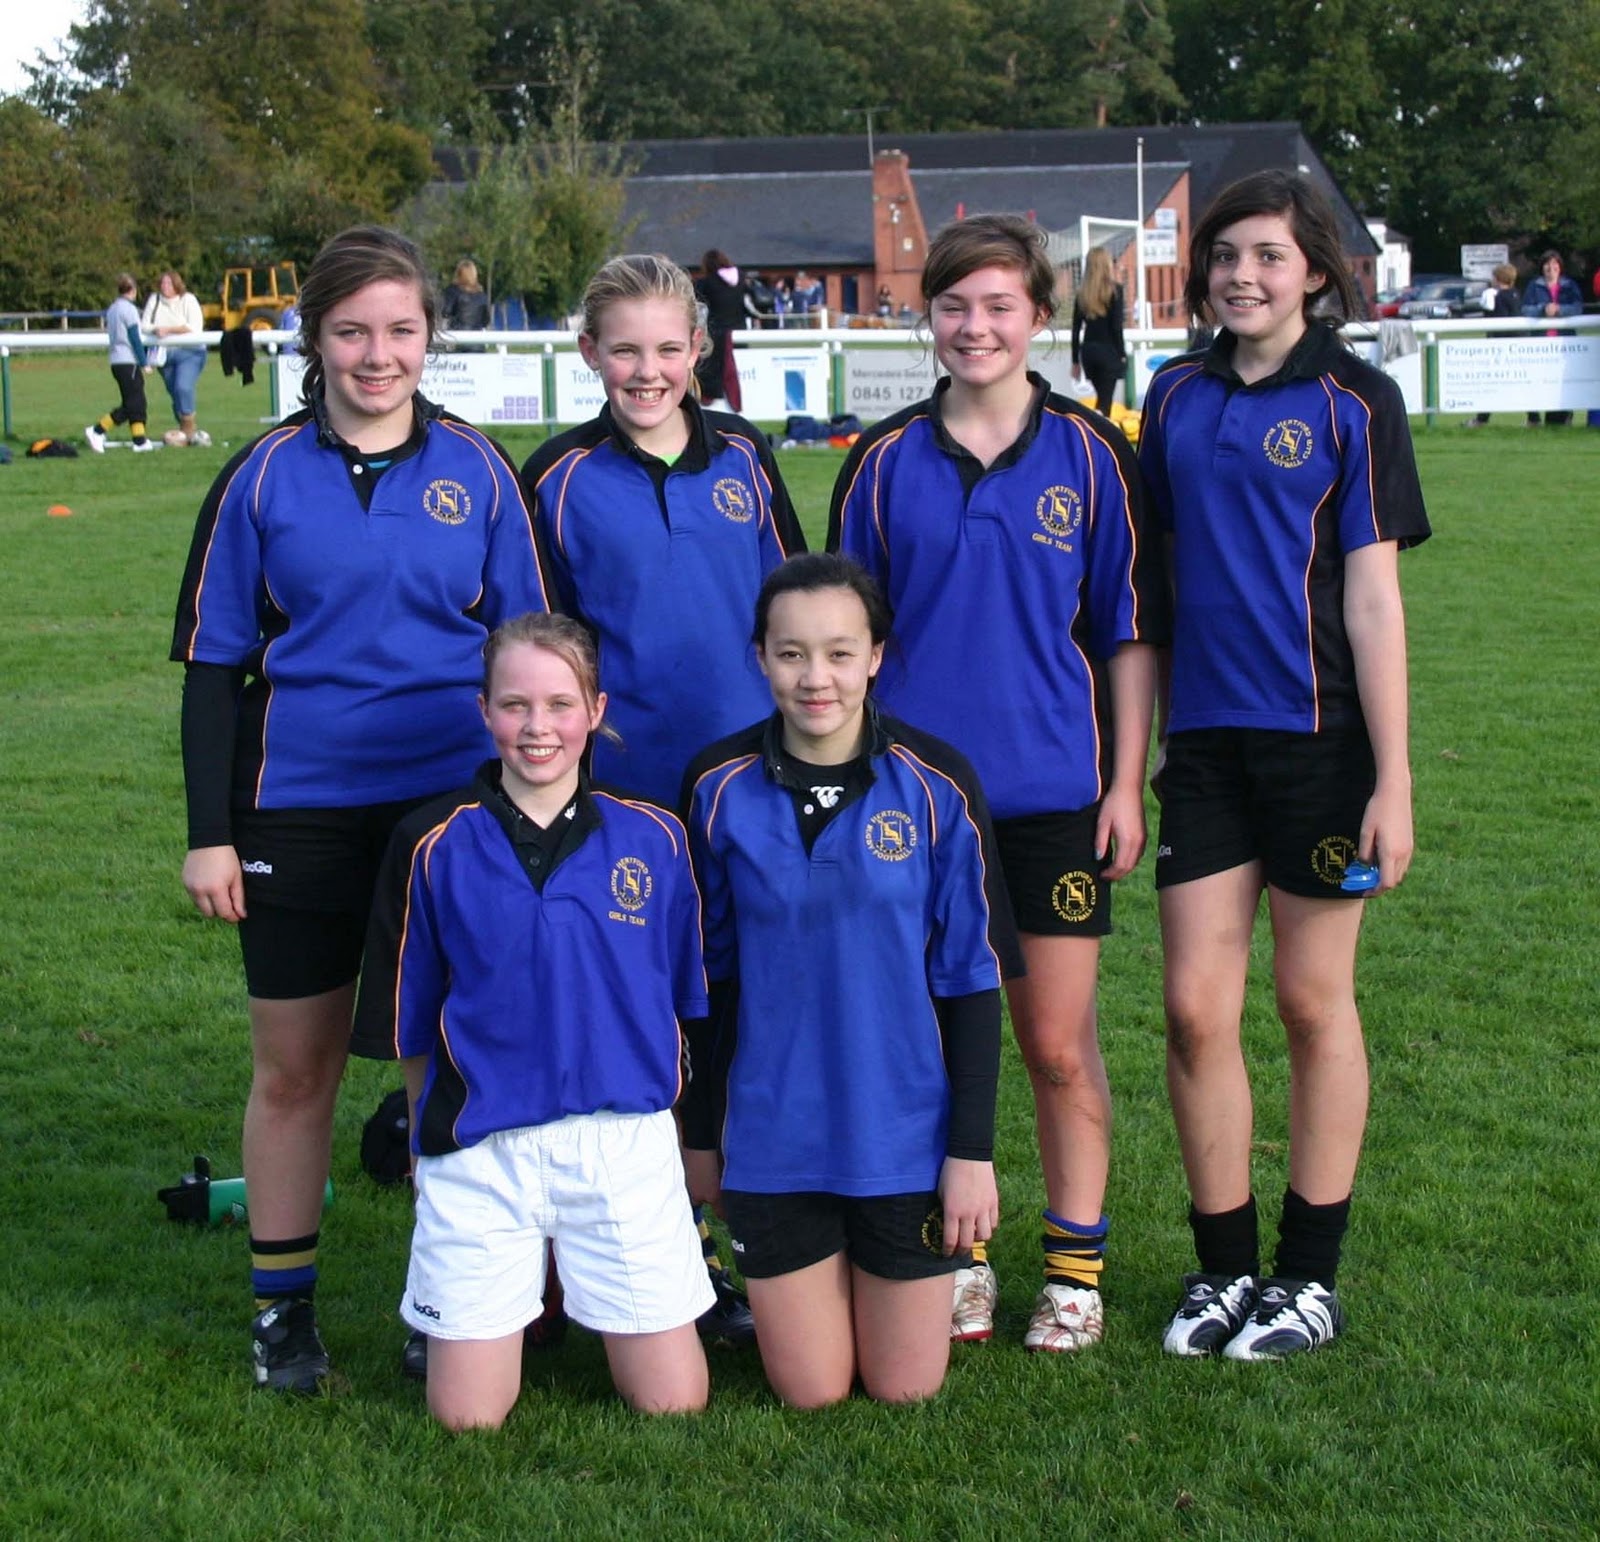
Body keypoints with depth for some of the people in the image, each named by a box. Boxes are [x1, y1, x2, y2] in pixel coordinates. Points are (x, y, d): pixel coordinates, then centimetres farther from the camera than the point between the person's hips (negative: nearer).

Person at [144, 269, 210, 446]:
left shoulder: (188, 300, -5)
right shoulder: (154, 300, 7)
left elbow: (195, 328, -15)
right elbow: (145, 326, 4)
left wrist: (168, 329, -19)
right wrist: (156, 329, -18)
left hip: (189, 352, -5)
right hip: (165, 353, 5)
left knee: (183, 387, -23)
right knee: (174, 394, 5)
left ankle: (188, 429, -12)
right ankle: (189, 432, 16)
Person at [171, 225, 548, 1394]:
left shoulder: (476, 470, 2)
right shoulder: (265, 477, 0)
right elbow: (213, 666, 3)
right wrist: (210, 833, -2)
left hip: (454, 805, 0)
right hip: (299, 817, 0)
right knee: (293, 1065, 7)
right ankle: (284, 1308, 21)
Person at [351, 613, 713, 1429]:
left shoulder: (653, 838, 1)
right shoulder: (435, 845, -2)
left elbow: (685, 1000, 10)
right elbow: (407, 1025, 6)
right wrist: (429, 1134, 8)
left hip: (624, 1140, 1)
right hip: (478, 1151, -1)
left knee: (674, 1404, 2)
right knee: (467, 1417, -1)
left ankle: (597, 1303, 31)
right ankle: (520, 1305, 30)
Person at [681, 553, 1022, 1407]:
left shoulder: (935, 783, -9)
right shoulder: (720, 786, -5)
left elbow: (971, 979, -5)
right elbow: (707, 975, 4)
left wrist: (973, 1147, -6)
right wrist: (699, 1134, 9)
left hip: (907, 1137, -1)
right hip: (774, 1140, 1)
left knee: (904, 1387, 9)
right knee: (811, 1391, 8)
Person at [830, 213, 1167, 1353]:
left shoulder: (1090, 455, 0)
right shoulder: (886, 462, 3)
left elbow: (1131, 631, 4)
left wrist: (1127, 784, -1)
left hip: (1056, 795, -1)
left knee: (1060, 1044, 3)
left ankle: (1077, 1267, 16)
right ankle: (956, 1259, 20)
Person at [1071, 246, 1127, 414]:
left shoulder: (1081, 293, 5)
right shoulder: (1114, 290, -6)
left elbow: (1076, 329, 7)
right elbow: (1116, 325, -11)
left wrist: (1075, 361, 12)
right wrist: (1122, 354, -3)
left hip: (1088, 350, 5)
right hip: (1109, 350, -5)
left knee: (1101, 395, 18)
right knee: (1105, 400, -5)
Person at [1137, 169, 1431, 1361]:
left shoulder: (1354, 401, -5)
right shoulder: (1178, 396, 8)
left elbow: (1373, 599, -8)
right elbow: (1157, 567, 12)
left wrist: (1393, 781, -11)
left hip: (1319, 738, -4)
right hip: (1205, 738, 4)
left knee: (1315, 1001, 6)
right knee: (1196, 1008, 2)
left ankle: (1311, 1277, 18)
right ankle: (1225, 1267, 18)